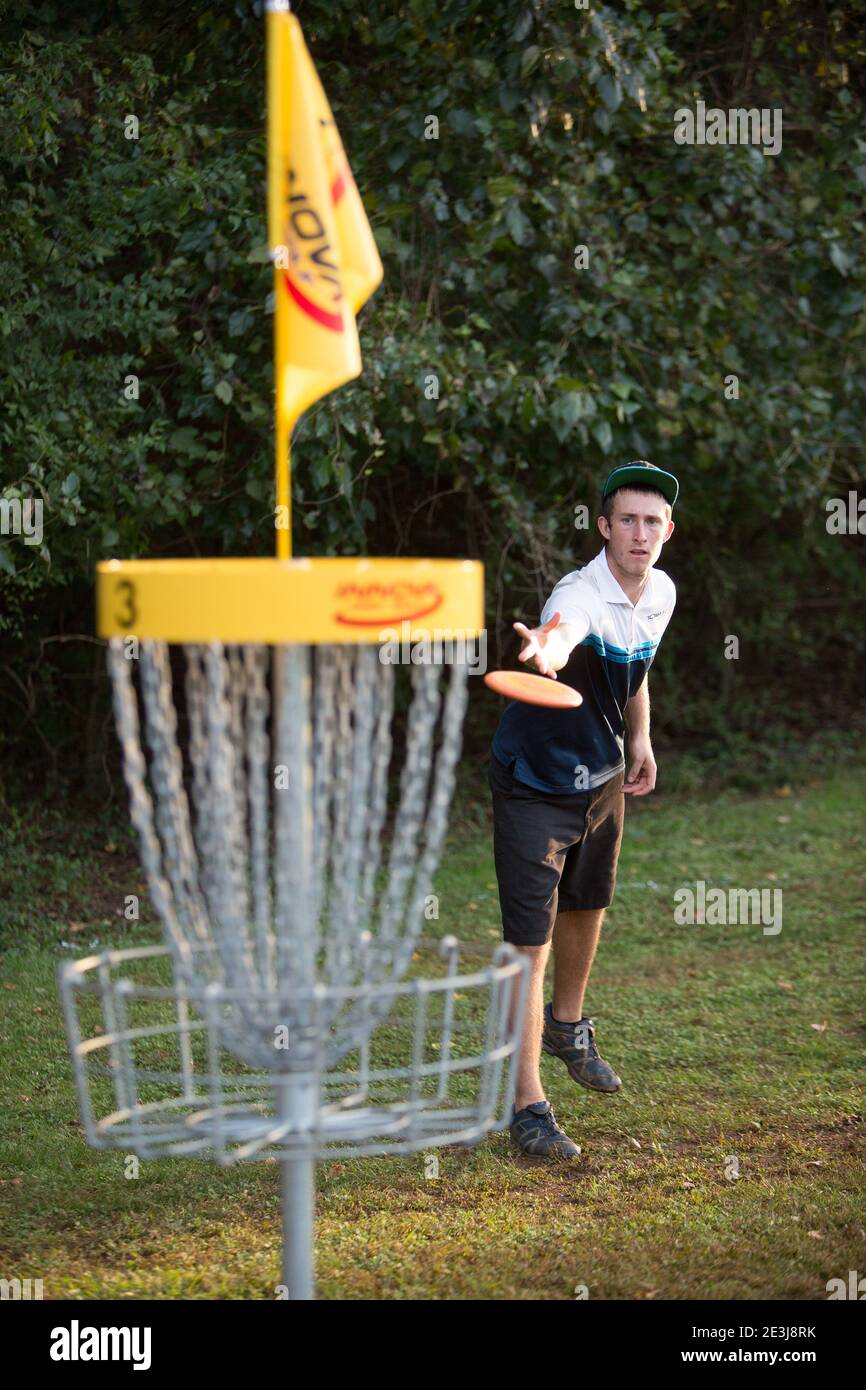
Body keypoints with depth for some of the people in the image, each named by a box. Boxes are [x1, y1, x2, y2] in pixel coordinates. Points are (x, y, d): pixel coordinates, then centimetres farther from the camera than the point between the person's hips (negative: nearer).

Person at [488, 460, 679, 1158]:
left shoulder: (662, 593, -4)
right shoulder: (580, 595, -29)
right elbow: (561, 635, -56)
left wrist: (641, 739, 15)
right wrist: (547, 650, -78)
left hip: (602, 778, 8)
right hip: (534, 783, -8)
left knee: (587, 907, 27)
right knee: (531, 943, -11)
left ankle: (567, 1025, 53)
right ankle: (528, 1105, -7)